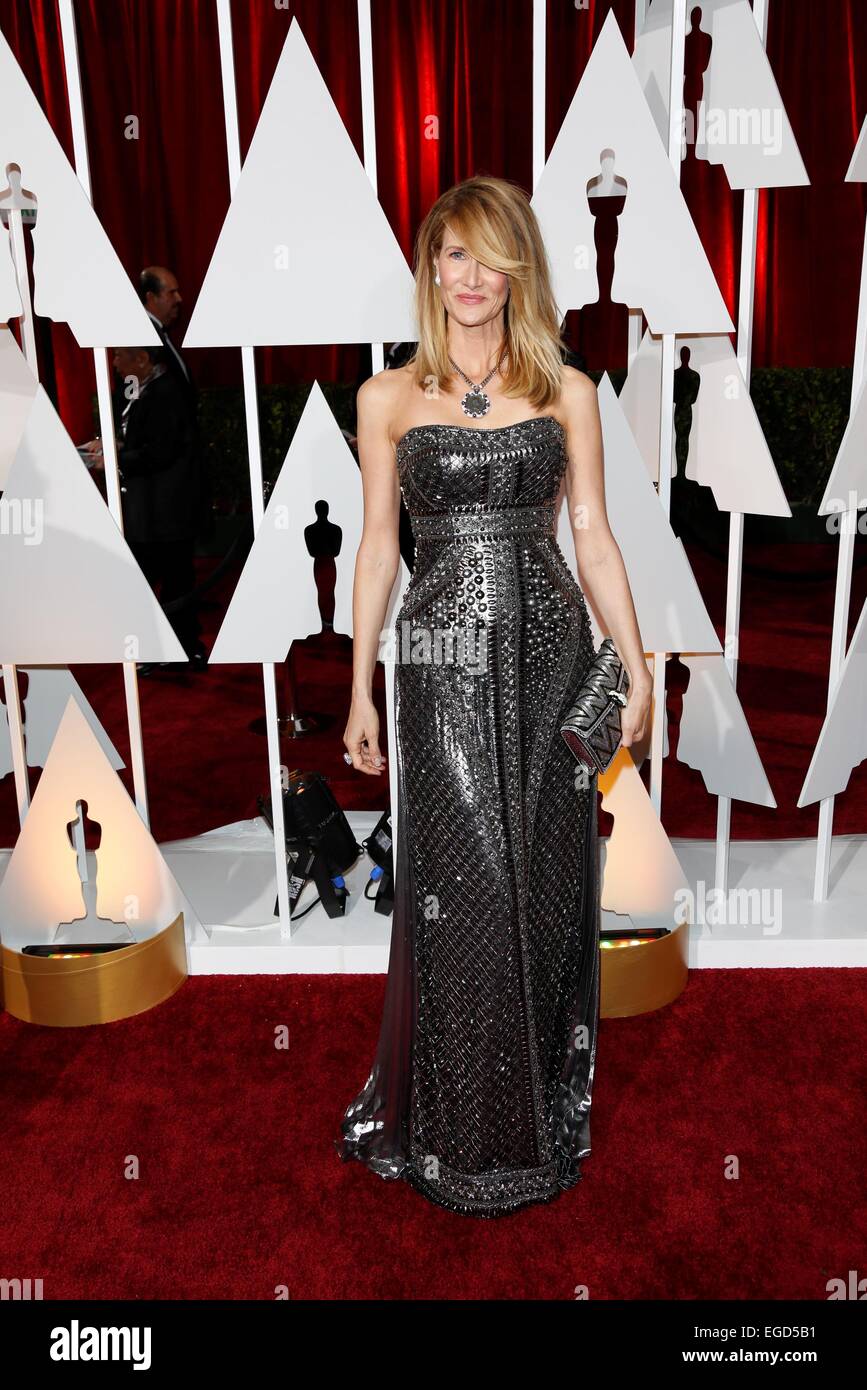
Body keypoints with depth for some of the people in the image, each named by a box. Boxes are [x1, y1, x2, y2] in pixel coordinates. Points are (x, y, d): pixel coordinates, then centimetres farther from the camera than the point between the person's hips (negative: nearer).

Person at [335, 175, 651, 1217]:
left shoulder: (567, 392, 8)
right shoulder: (389, 398, 6)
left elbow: (592, 535, 7)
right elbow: (378, 545, 7)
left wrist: (636, 663, 0)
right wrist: (360, 689, 5)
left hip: (549, 651, 1)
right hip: (443, 658, -1)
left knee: (544, 879, 6)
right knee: (466, 883, -2)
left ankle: (545, 1109, 29)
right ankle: (466, 1130, 20)